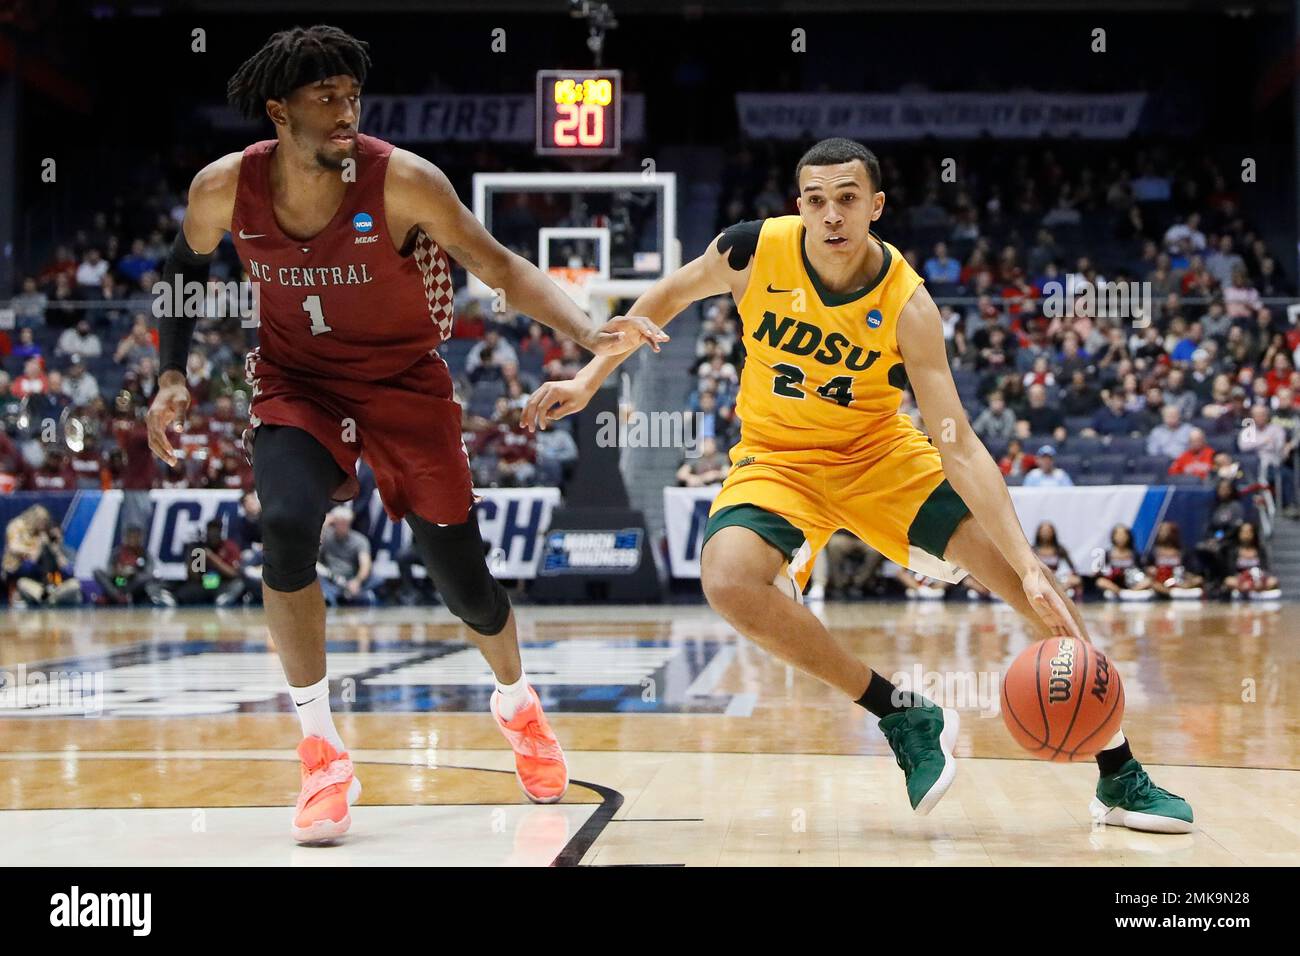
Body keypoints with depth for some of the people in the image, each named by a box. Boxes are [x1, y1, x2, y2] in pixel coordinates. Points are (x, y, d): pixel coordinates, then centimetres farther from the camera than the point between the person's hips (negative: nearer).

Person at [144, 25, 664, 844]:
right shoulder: (224, 189, -14)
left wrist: (588, 334, -34)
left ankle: (518, 704, 40)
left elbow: (500, 266, -19)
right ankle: (324, 754, -13)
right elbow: (187, 268, 7)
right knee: (288, 527, -28)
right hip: (295, 383, 1)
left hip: (404, 380, -1)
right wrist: (172, 376, 1)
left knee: (463, 579, 4)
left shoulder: (403, 182, -23)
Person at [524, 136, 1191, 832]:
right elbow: (669, 296, 5)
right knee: (728, 578, -33)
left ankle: (1120, 778, 0)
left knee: (1037, 589, -15)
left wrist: (1031, 567, -35)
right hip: (778, 455, 1)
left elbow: (957, 446, -26)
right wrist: (590, 380, 2)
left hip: (880, 453, -1)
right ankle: (903, 716, -16)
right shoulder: (755, 251, -18)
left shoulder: (906, 305, -23)